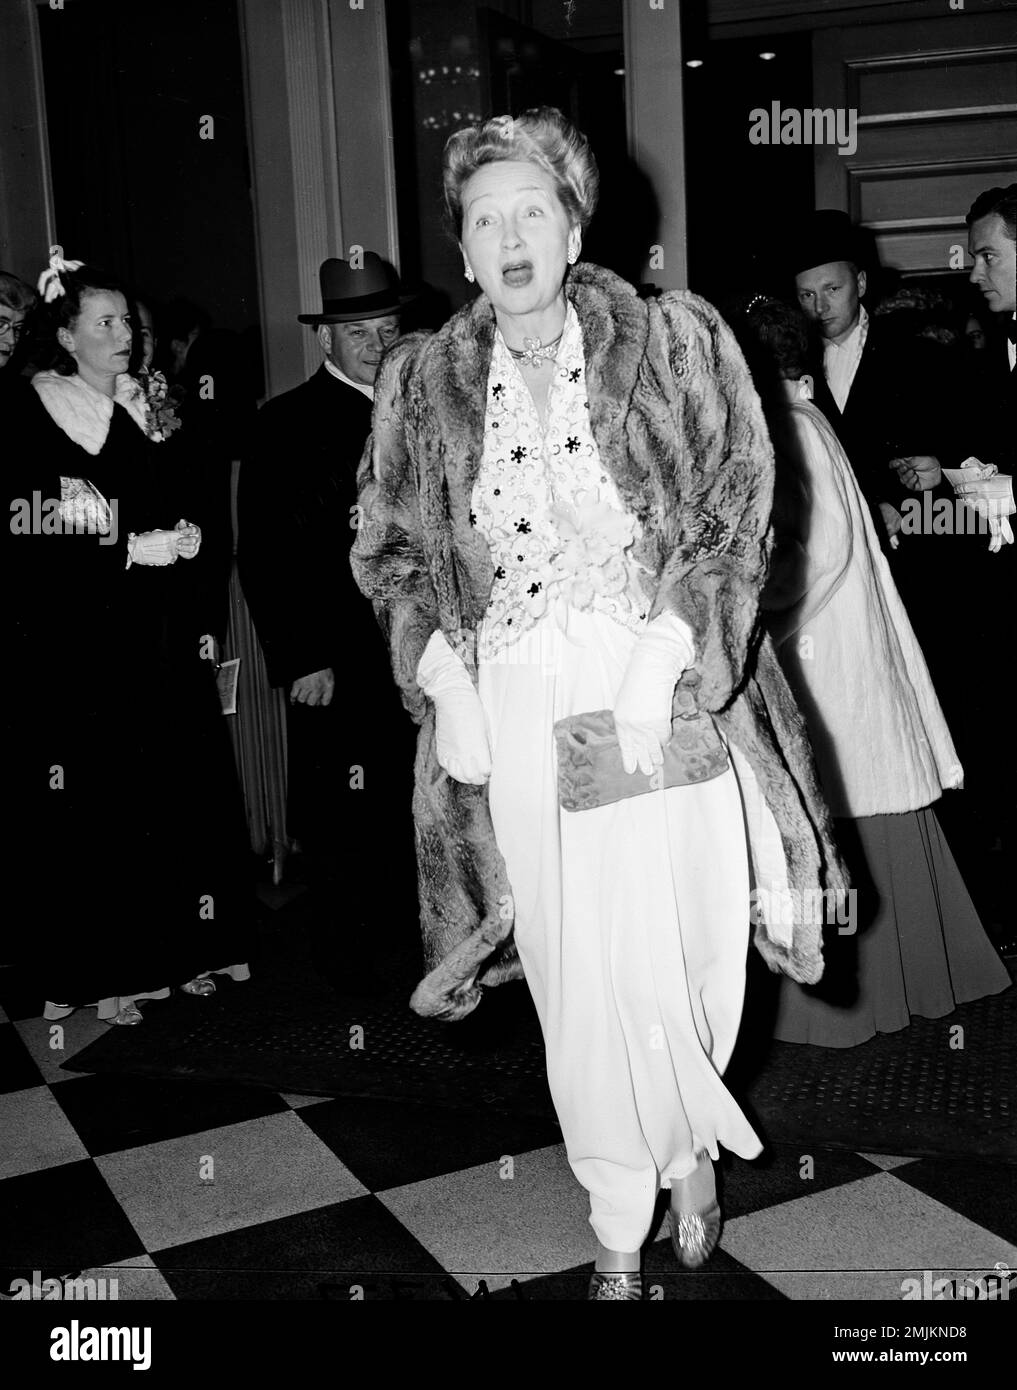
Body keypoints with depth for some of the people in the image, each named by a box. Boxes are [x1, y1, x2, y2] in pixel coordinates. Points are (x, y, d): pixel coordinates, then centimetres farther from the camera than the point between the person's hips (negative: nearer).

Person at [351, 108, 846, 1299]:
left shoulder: (675, 343, 1)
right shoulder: (423, 381, 7)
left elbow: (734, 516, -3)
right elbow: (390, 547, 11)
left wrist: (656, 671, -14)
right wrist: (443, 676, -4)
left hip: (662, 704, -1)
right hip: (513, 717, 2)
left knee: (677, 954, 2)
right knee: (574, 977, 6)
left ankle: (690, 1154, 35)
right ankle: (620, 1226, 26)